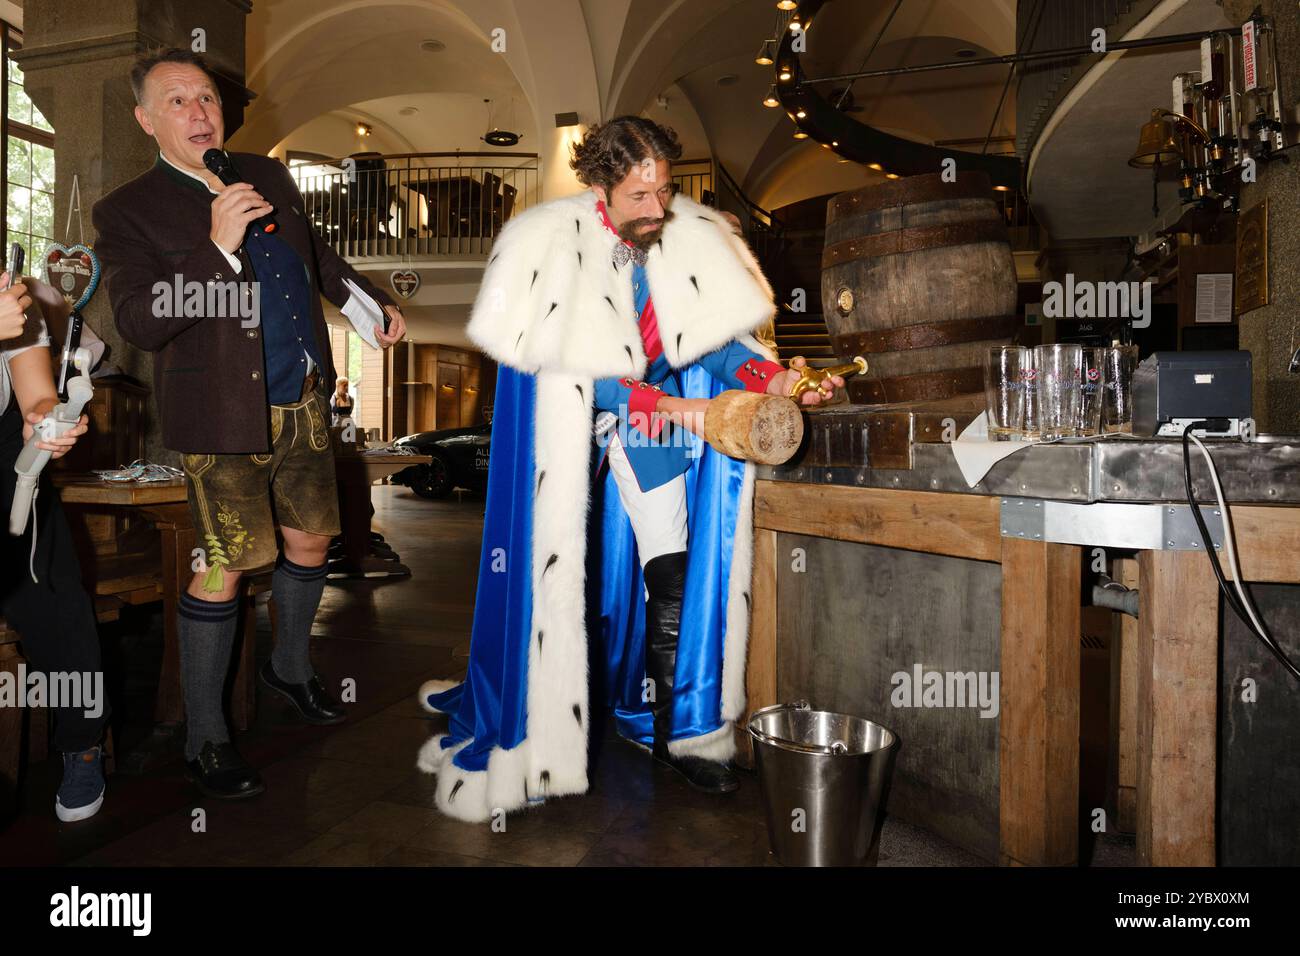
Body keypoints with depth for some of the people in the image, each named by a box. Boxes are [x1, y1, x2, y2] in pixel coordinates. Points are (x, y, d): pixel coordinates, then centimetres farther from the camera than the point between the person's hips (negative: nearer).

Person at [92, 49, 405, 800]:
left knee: (311, 542, 15)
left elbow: (318, 254, 28)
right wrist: (217, 248, -24)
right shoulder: (130, 211, -6)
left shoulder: (267, 175, 11)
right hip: (225, 417, -6)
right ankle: (205, 738, 15)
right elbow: (140, 323, -17)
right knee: (223, 569, -3)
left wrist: (373, 302, 27)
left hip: (304, 403, 6)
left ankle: (292, 666, 40)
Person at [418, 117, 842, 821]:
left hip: (656, 408, 4)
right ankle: (533, 723, 19)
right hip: (568, 418, -3)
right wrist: (662, 406, -26)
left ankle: (672, 729, 15)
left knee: (674, 570, -1)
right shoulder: (554, 246, -16)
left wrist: (776, 379, -25)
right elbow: (565, 366, -20)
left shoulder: (686, 241, -5)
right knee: (559, 570, -1)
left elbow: (712, 335, -6)